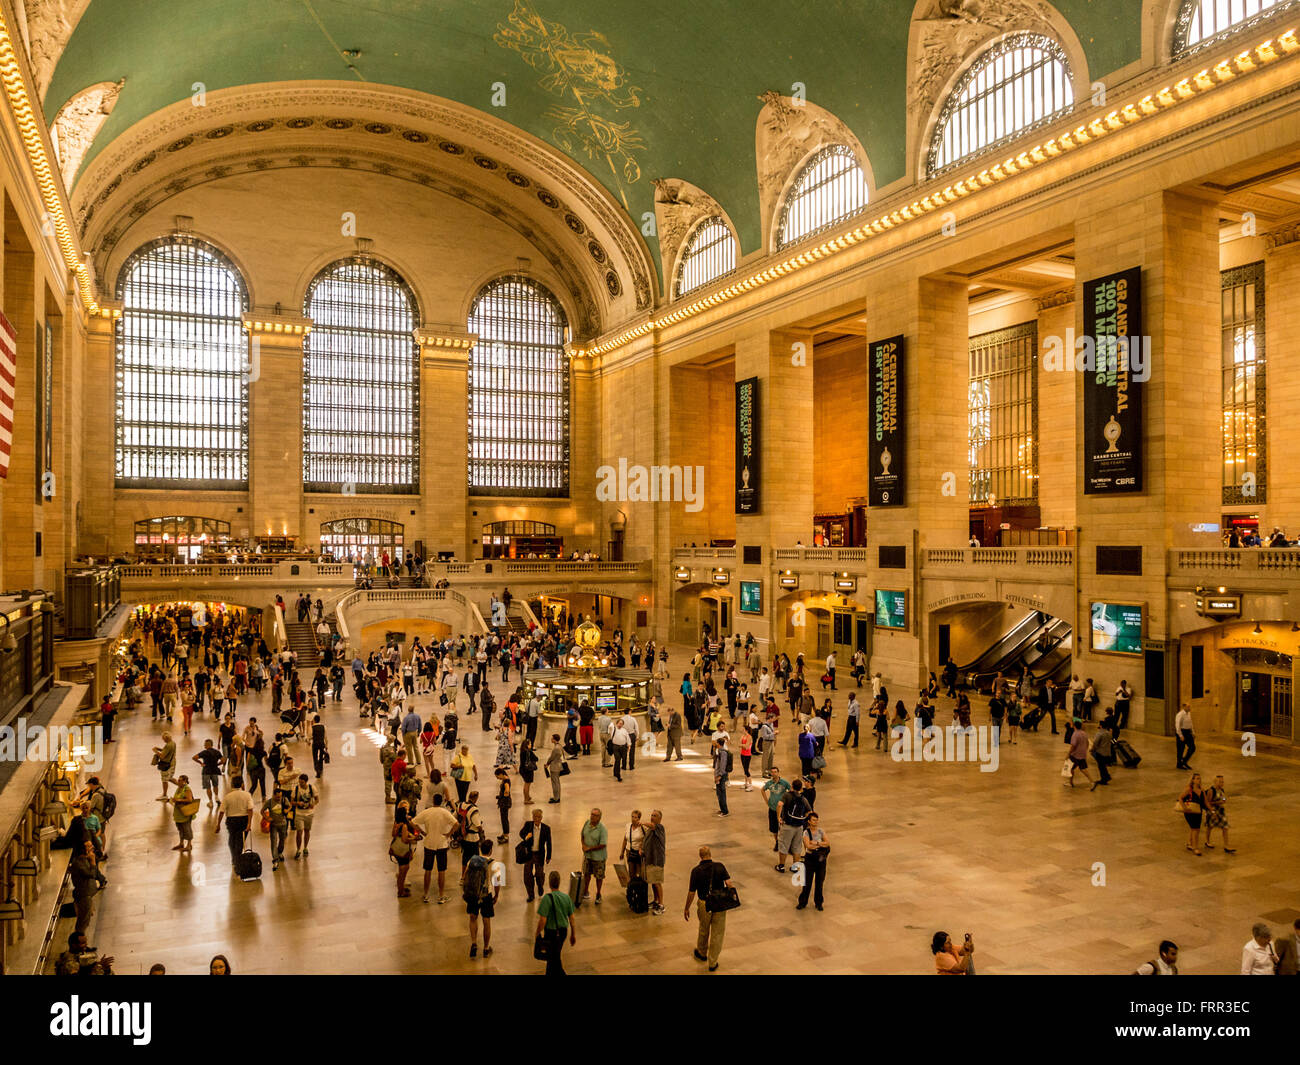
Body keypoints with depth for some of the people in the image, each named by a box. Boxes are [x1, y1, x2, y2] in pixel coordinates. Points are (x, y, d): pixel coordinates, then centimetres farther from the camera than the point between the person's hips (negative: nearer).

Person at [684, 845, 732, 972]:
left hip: (704, 905, 0)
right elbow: (728, 883, -15)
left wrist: (686, 909, 4)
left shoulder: (696, 871, -10)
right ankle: (712, 963, 16)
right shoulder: (720, 866, -8)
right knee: (717, 934, 12)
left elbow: (691, 893, -7)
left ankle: (701, 953, 45)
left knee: (703, 930, 24)